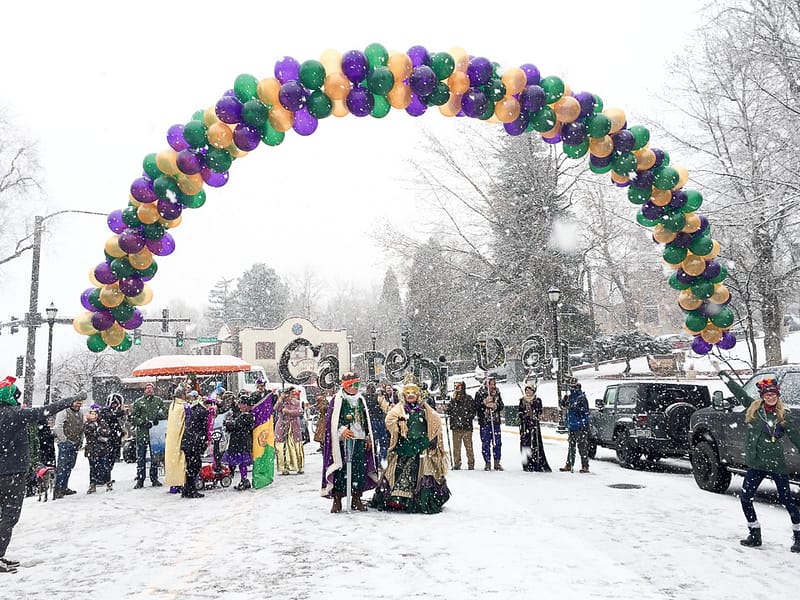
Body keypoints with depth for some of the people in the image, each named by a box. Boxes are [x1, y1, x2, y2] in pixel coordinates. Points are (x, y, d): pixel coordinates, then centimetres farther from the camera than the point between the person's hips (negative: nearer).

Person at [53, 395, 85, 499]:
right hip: (65, 444, -7)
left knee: (69, 467, 9)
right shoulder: (64, 412, -6)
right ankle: (57, 489, -10)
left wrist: (81, 441, 15)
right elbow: (58, 427, -12)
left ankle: (64, 487, 16)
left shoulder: (80, 414, 17)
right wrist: (64, 440, -15)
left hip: (75, 444, 7)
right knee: (62, 467, -11)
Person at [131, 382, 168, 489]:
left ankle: (154, 479, 17)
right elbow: (133, 417, 0)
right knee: (141, 457, 0)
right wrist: (144, 422, -13)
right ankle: (140, 480, 7)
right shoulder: (138, 402, 4)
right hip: (142, 433, -2)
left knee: (155, 457, 8)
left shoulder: (159, 400, 9)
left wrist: (160, 415, -15)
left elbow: (165, 413, 7)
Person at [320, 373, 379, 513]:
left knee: (359, 469, 5)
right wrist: (341, 430, -21)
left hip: (359, 439, 5)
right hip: (343, 440, -5)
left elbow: (366, 420, 21)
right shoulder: (337, 399, -2)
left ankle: (356, 499, 15)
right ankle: (337, 500, 4)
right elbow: (331, 419, -8)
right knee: (340, 468, -5)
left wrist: (368, 437, 16)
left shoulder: (361, 400, 15)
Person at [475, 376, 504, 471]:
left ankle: (497, 462, 12)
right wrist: (485, 402, -19)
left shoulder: (497, 393, 10)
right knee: (485, 443, 0)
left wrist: (495, 406, -13)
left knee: (497, 443, 2)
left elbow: (501, 406, 6)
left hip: (496, 421, 3)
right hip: (484, 421, -3)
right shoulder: (479, 393, 0)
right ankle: (487, 462, 9)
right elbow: (476, 407, -6)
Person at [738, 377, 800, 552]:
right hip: (756, 464, 3)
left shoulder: (783, 416, -3)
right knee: (745, 498, 2)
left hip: (777, 464, -3)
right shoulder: (753, 410, 3)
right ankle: (755, 535, 19)